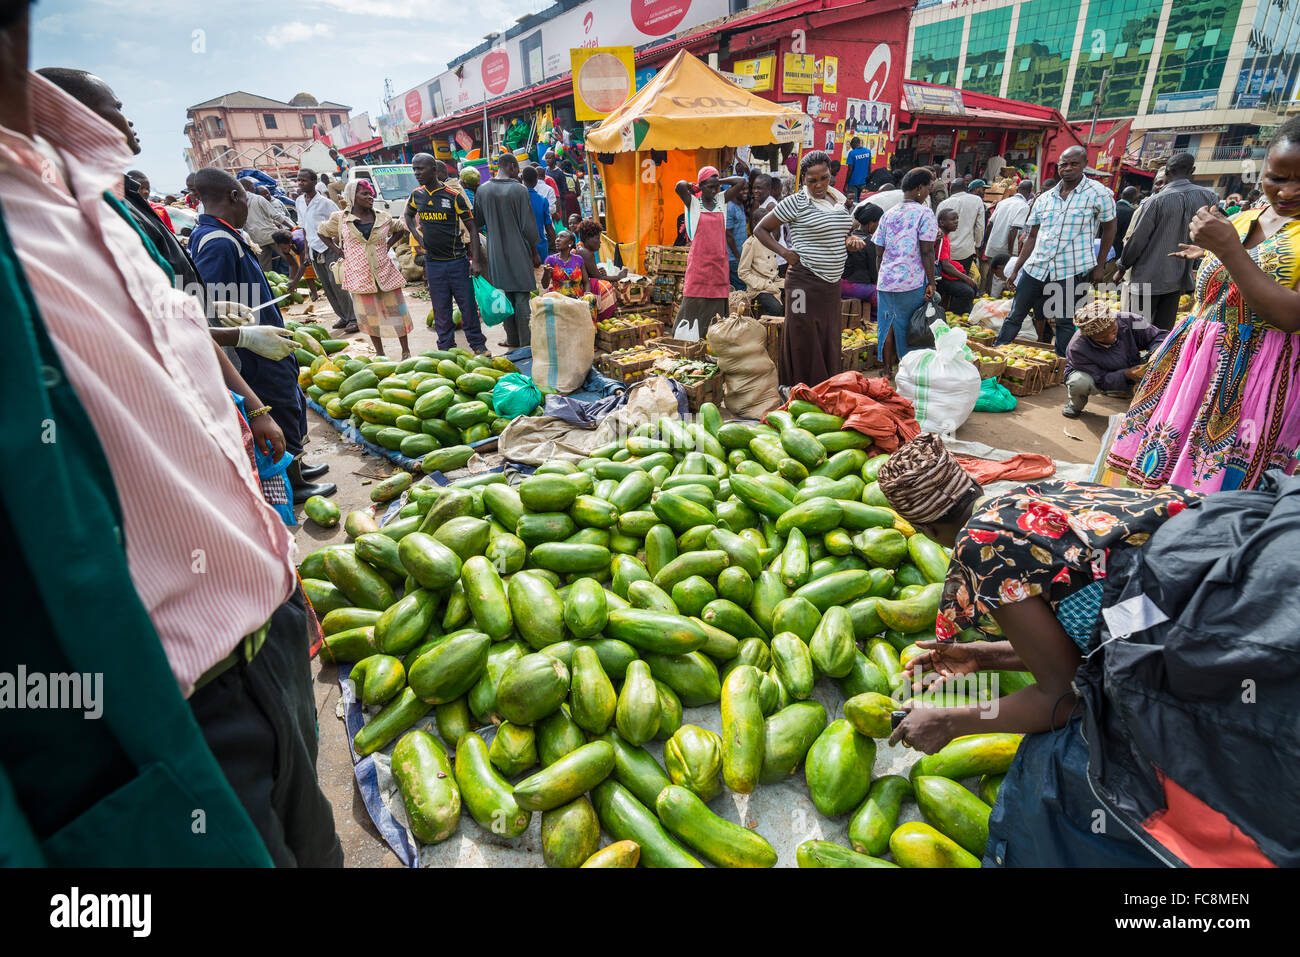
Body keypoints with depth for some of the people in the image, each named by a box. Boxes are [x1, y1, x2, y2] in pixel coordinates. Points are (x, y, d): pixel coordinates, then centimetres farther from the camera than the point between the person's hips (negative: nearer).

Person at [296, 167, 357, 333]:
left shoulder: (324, 202, -10)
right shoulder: (299, 201, 9)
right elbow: (304, 227, 17)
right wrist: (307, 249, 16)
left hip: (329, 248, -7)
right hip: (314, 249, 7)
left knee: (337, 283, -10)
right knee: (326, 286, 7)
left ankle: (353, 318, -3)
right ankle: (344, 317, 15)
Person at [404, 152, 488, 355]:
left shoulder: (453, 195, -7)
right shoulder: (417, 195, 6)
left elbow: (472, 228, -6)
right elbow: (408, 215, 27)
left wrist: (475, 260, -14)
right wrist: (418, 237, 9)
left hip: (457, 261, -3)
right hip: (433, 263, 4)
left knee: (468, 305, 2)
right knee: (440, 309, 8)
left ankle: (478, 345, 16)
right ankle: (446, 349, 18)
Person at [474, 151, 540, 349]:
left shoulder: (482, 190, 3)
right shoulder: (519, 190, -10)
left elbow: (477, 223, 11)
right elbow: (528, 225, -8)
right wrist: (534, 253, 1)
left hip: (496, 253, 4)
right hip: (518, 252, -4)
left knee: (505, 295, 11)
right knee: (521, 297, 1)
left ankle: (512, 340, 17)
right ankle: (525, 342, 3)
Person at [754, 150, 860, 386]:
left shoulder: (837, 200, 13)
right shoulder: (796, 203, -7)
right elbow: (761, 229, -2)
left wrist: (850, 241, 6)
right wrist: (784, 252, -13)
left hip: (832, 284, 7)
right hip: (805, 283, -7)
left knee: (828, 344, 11)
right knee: (805, 346, -5)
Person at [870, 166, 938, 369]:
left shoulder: (888, 214, 10)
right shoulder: (924, 213, -5)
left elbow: (880, 252, 11)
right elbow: (927, 252, -9)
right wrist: (931, 283, -5)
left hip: (885, 282, 5)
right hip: (912, 284, -4)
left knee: (887, 329, 10)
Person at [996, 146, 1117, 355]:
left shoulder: (1098, 193, -1)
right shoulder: (1044, 199, 9)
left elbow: (1109, 229, 5)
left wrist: (1100, 266, 1)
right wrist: (1016, 270, 9)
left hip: (1073, 272, -3)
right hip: (1035, 268, 4)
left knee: (1065, 322, 2)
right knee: (1014, 316, 7)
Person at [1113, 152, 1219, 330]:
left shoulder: (1156, 201, -12)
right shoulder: (1209, 197, 3)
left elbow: (1137, 240, -9)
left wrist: (1121, 268, 3)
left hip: (1148, 279, -5)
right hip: (1178, 279, 5)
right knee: (1164, 330, 11)